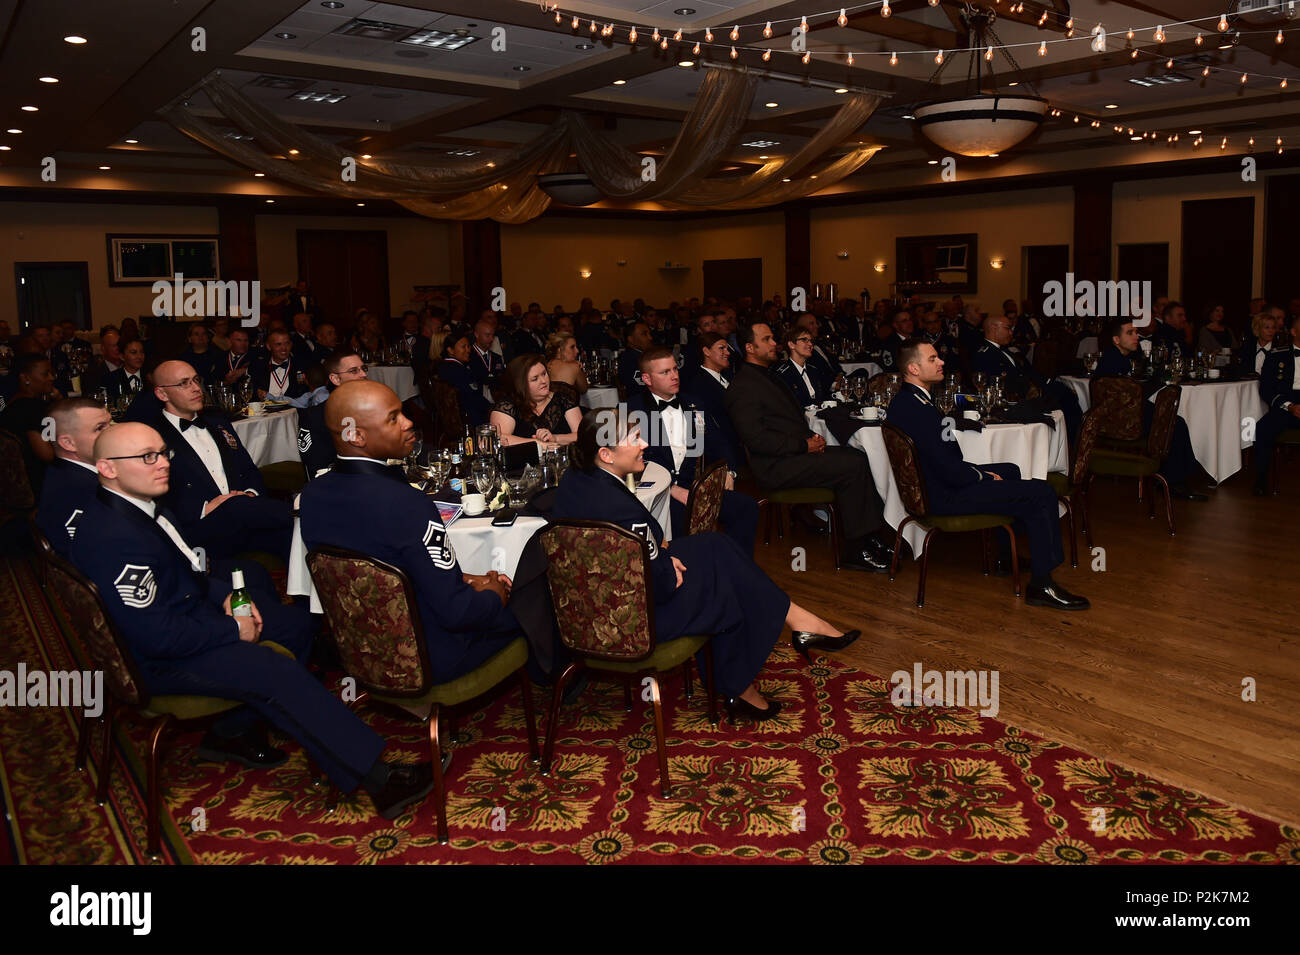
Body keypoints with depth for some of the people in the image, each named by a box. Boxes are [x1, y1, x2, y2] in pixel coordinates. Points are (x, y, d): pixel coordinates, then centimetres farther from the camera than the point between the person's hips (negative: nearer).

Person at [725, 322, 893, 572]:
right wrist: (804, 445, -16)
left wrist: (813, 439, 5)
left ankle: (870, 539, -6)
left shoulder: (768, 377, 20)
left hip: (797, 451, 10)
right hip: (777, 467, -10)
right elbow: (757, 439, -20)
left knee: (859, 457, -6)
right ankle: (855, 551, -13)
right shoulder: (742, 387, -12)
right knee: (852, 467, -20)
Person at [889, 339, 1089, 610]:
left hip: (936, 484, 11)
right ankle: (1041, 585, -5)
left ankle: (1007, 556, 41)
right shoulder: (916, 410, -27)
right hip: (946, 497, -11)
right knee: (1042, 494, -10)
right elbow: (950, 471, -25)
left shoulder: (904, 400, 7)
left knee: (1010, 471, 32)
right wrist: (984, 477, -7)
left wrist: (980, 473, 8)